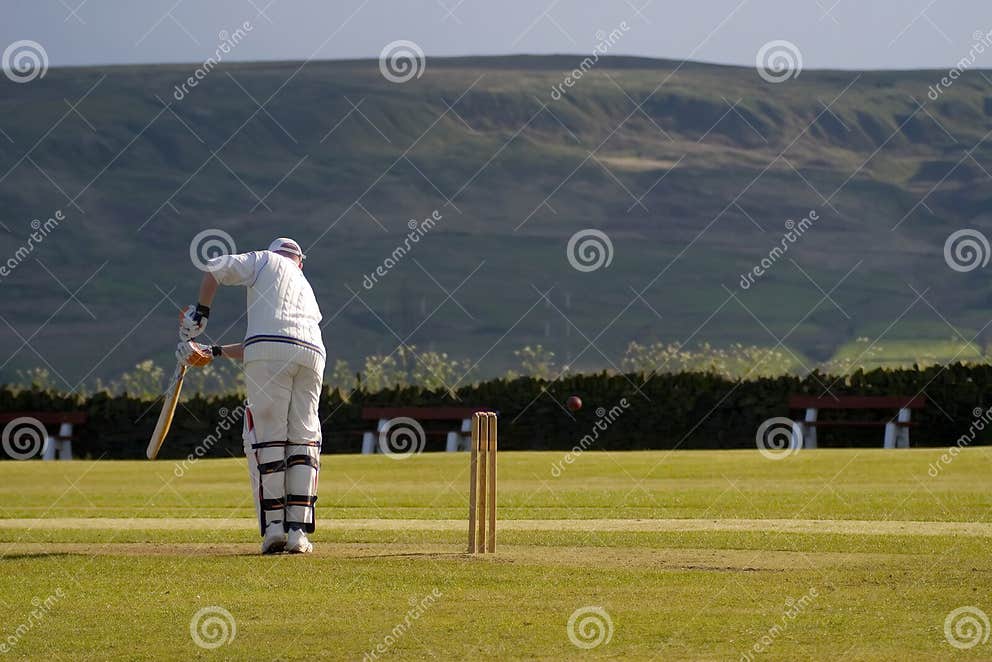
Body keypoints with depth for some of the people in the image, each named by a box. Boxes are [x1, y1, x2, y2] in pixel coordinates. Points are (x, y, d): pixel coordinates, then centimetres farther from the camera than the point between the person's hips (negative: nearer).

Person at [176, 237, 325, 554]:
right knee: (304, 441, 9)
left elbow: (214, 269, 10)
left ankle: (273, 527, -4)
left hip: (268, 354, -4)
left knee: (268, 438, -1)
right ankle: (298, 531, 2)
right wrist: (214, 352, 35)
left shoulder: (264, 261, 23)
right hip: (311, 355, 4)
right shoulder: (308, 291, 36)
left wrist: (200, 313, 18)